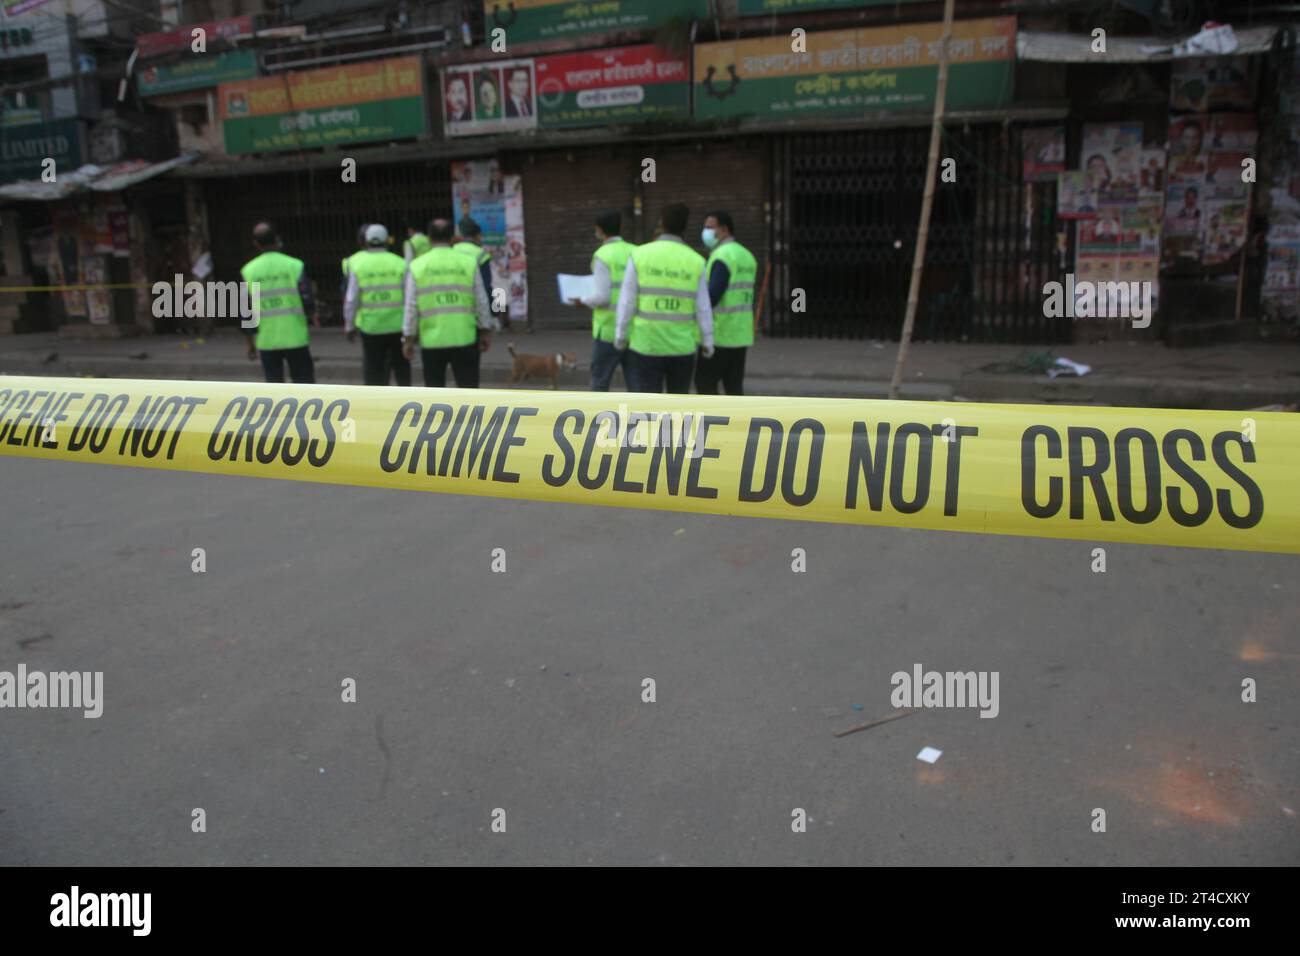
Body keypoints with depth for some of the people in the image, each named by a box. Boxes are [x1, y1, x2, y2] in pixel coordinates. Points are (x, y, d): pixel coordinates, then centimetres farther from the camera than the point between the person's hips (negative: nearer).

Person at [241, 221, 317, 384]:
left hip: (266, 341, 2)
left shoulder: (248, 271, 1)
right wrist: (313, 317, 11)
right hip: (295, 338, -2)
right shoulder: (294, 265, -6)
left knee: (274, 383, 10)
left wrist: (250, 342, 9)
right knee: (303, 381, 6)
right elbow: (307, 301, -10)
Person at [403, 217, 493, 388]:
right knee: (467, 388, 5)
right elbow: (481, 302, 2)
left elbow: (411, 307, -1)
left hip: (432, 340, 1)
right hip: (464, 338, 0)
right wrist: (486, 332, 12)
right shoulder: (468, 263, -1)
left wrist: (408, 339, 6)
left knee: (434, 389, 12)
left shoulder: (417, 266, 0)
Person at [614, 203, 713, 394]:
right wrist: (708, 342, 9)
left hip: (646, 343, -2)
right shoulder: (696, 261, -2)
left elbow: (627, 301, -7)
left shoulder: (640, 255, -6)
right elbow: (703, 308, -1)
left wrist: (620, 336, 3)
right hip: (682, 345, 2)